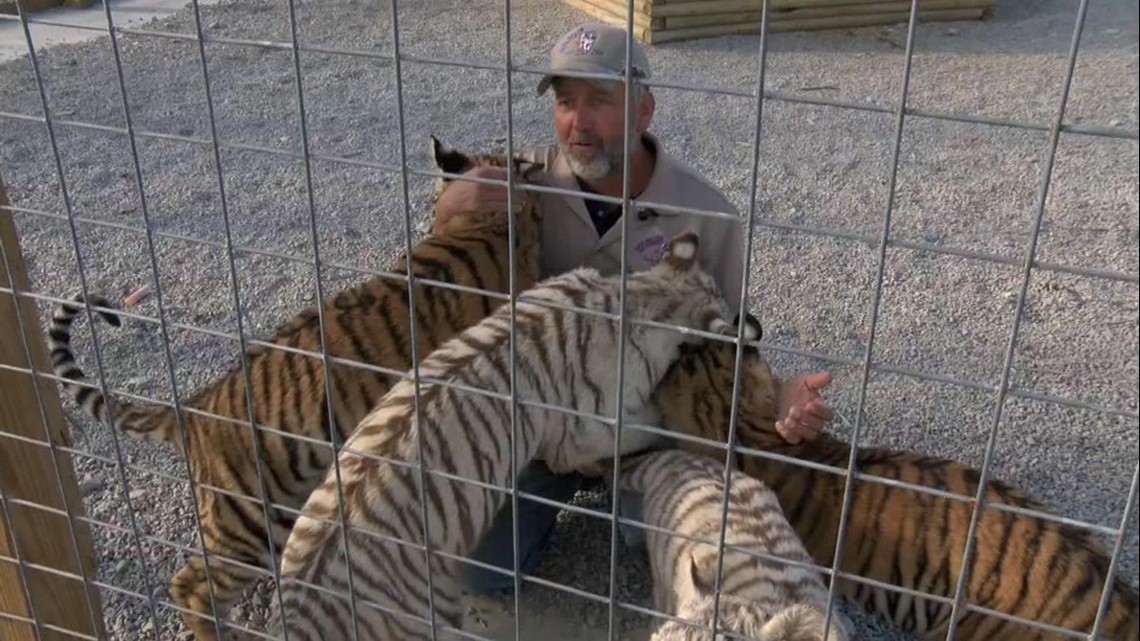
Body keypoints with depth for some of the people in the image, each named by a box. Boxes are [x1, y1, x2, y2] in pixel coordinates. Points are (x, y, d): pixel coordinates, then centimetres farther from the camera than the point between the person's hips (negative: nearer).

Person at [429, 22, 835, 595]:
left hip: (649, 423, -1)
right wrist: (451, 208, -25)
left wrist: (776, 397, -30)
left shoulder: (704, 213, -17)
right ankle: (566, 480, 24)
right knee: (477, 568, -5)